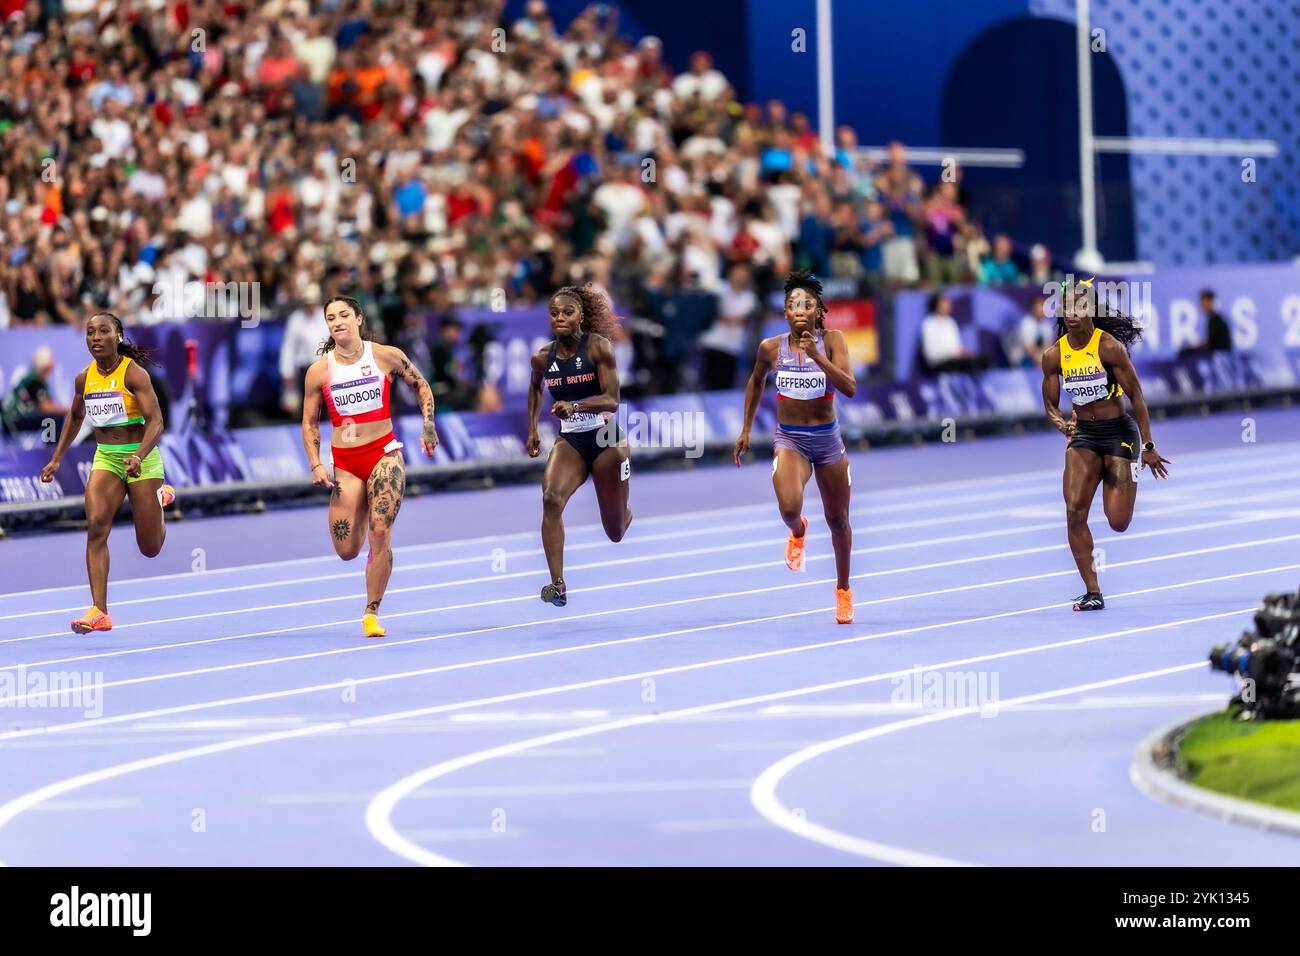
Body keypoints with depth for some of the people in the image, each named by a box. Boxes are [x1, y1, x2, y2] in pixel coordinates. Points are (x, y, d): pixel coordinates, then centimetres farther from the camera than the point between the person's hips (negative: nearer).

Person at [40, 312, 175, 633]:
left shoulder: (134, 374, -15)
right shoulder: (84, 378, 2)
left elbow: (155, 421, -22)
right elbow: (74, 417, 21)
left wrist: (139, 456, -37)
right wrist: (57, 458, 16)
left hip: (142, 458, -4)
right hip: (105, 459, 4)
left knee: (150, 548, 4)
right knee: (96, 526, -22)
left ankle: (161, 496, 39)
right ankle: (99, 612, -24)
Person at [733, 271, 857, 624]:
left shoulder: (831, 340, -11)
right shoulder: (771, 348, -6)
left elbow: (849, 388, -22)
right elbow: (756, 381, 15)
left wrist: (816, 355, -33)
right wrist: (746, 430, 16)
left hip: (828, 439, 1)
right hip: (790, 439, 0)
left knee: (838, 520, 12)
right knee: (789, 507, -26)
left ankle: (843, 589, 35)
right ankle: (798, 531, 13)